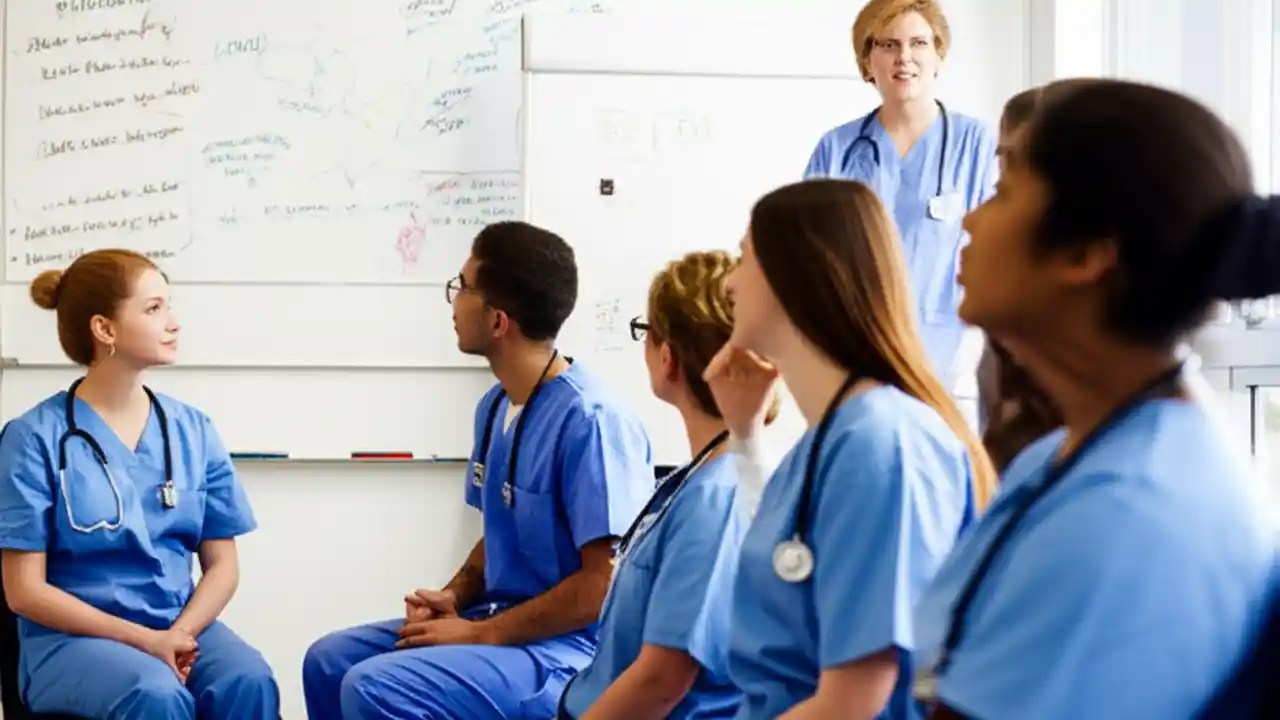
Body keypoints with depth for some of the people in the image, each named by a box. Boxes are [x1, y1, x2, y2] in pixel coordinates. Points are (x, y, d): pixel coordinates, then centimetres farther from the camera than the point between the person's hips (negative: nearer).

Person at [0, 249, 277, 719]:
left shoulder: (193, 430, 7)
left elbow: (222, 564, 8)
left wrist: (178, 635, -12)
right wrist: (144, 639, -15)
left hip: (180, 627, 4)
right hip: (73, 636, -4)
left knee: (249, 682, -28)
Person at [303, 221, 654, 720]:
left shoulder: (590, 420, -20)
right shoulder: (495, 407, 10)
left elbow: (606, 582, -23)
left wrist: (480, 634, -17)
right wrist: (454, 597, 2)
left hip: (566, 650, -9)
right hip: (500, 623, 9)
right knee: (329, 662, 6)